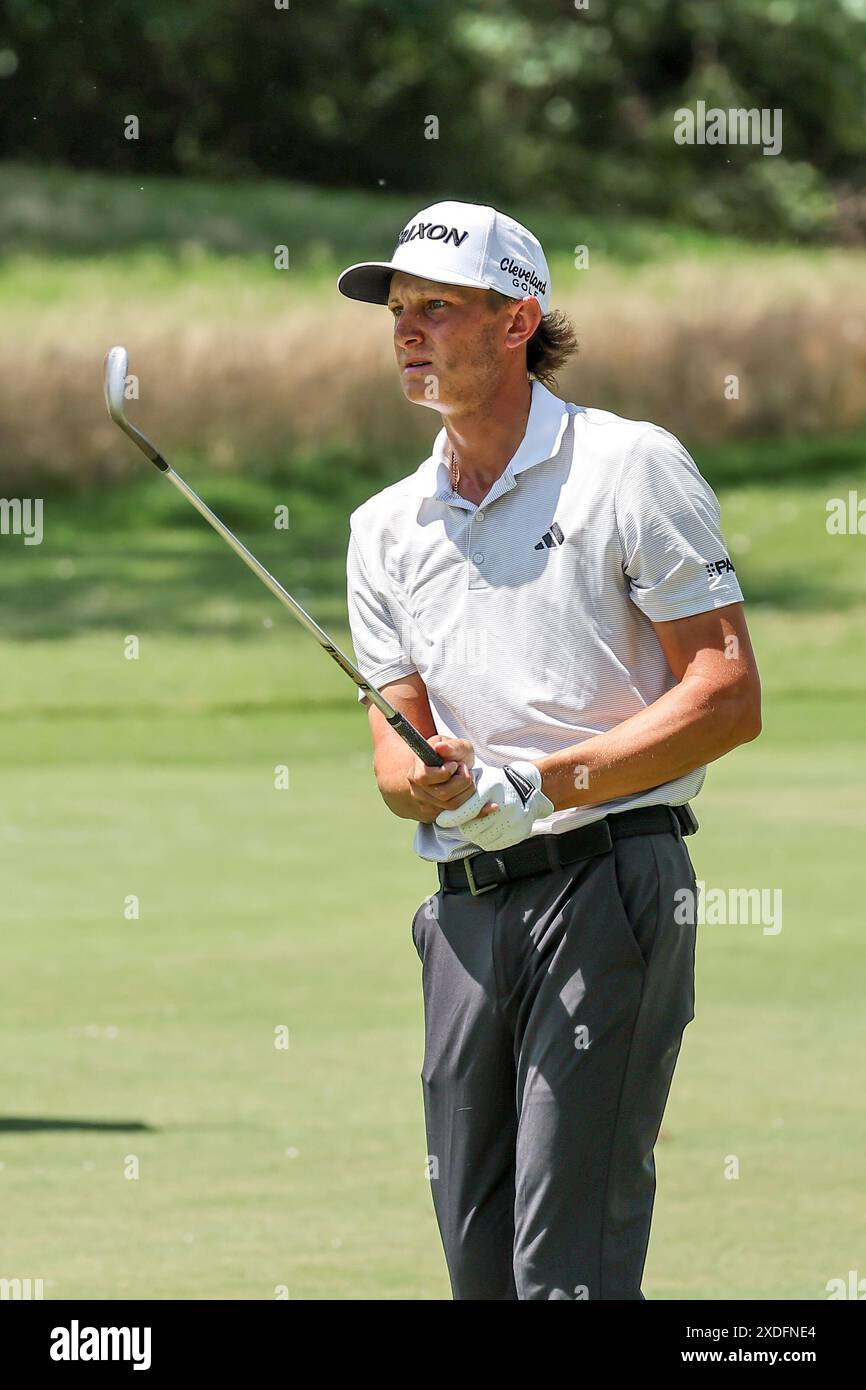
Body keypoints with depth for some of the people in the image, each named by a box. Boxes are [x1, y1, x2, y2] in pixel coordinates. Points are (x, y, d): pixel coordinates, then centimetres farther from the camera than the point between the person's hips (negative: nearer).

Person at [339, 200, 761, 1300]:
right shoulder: (387, 526, 16)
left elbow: (729, 695, -7)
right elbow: (397, 754, 13)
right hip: (466, 907, 6)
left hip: (608, 887, -6)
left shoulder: (631, 467, -1)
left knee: (568, 1267, -14)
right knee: (477, 1262, 5)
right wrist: (426, 782, -12)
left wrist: (538, 782, -15)